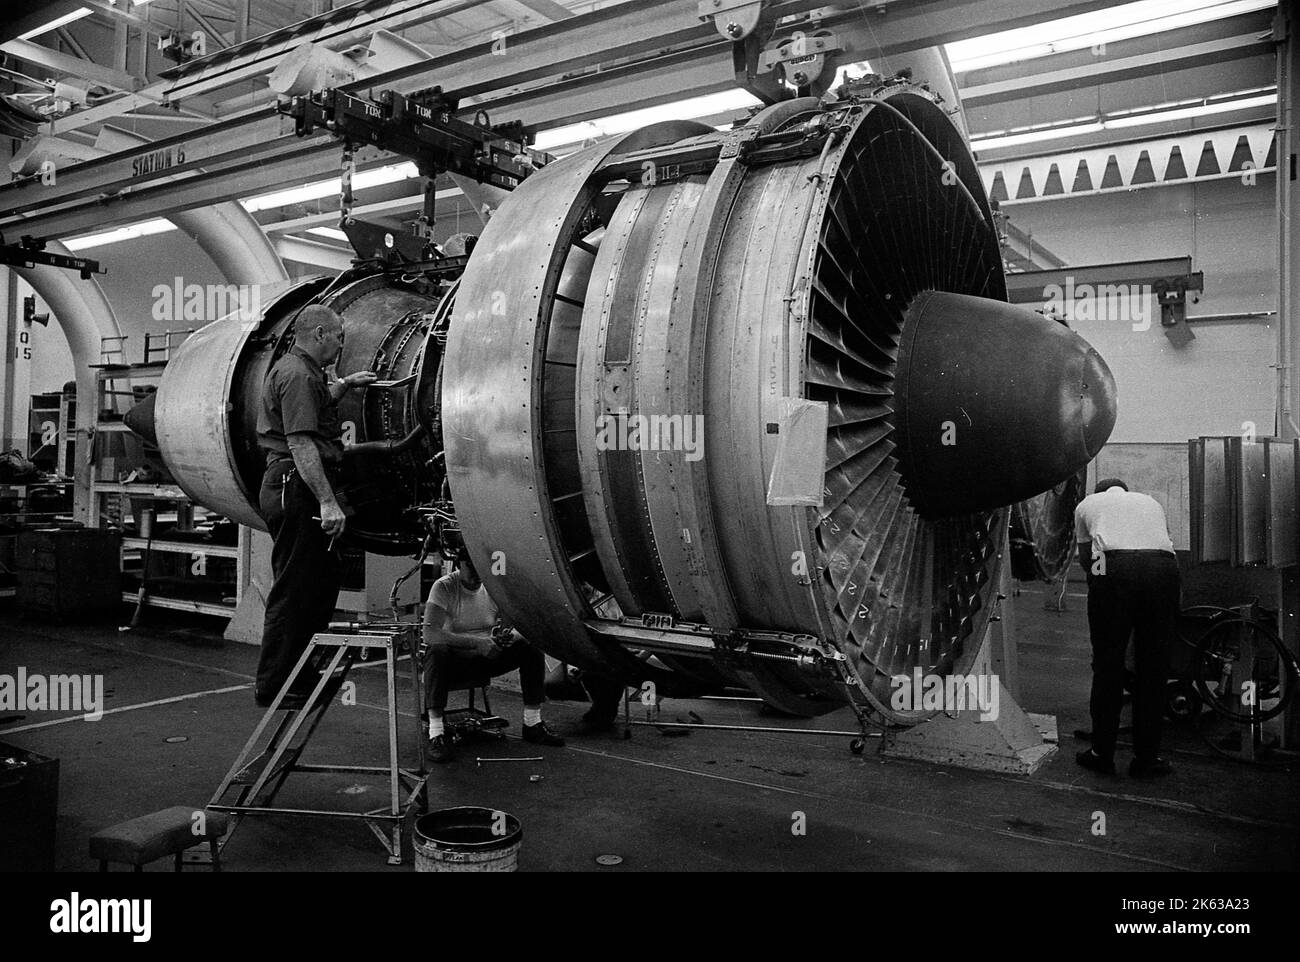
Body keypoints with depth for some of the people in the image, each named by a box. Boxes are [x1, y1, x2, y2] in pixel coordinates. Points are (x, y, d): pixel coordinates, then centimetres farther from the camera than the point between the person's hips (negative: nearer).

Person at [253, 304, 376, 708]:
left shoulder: (301, 370, 19)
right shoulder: (297, 375, -14)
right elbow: (301, 443, -24)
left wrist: (345, 384, 32)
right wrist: (327, 502, -29)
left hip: (298, 489, 11)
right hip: (296, 488, -11)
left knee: (321, 583, 17)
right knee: (294, 590, -5)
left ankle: (302, 674, 28)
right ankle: (273, 686, 5)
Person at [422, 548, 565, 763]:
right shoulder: (444, 587, -16)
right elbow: (430, 633, -29)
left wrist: (509, 636, -28)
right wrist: (477, 642, -37)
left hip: (489, 657, 4)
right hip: (456, 659, -4)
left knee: (532, 647, -15)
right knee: (437, 652, -37)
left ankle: (533, 724, -8)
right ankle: (436, 734, -36)